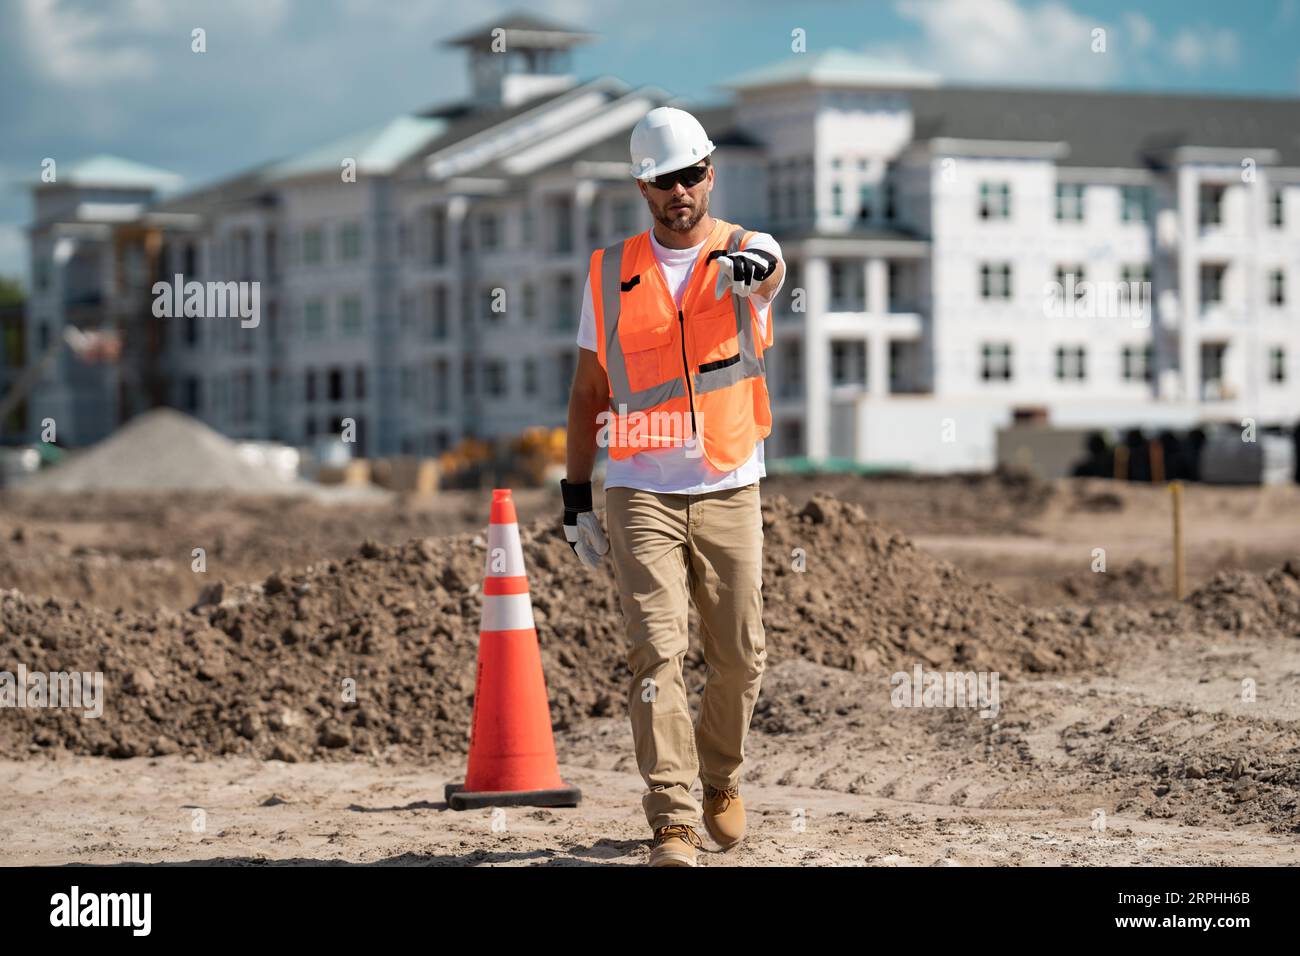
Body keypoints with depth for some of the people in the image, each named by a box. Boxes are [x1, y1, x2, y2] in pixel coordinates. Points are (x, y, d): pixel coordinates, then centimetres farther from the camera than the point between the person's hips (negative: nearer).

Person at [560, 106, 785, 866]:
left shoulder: (746, 254, 0)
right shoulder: (612, 274, 5)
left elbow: (770, 272, -27)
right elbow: (589, 390, 10)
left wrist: (759, 264, -51)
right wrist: (576, 496, 6)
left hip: (730, 491, 0)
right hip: (641, 495, 0)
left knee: (741, 659, 8)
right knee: (658, 653, -11)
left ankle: (721, 778, 34)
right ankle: (673, 824, -12)